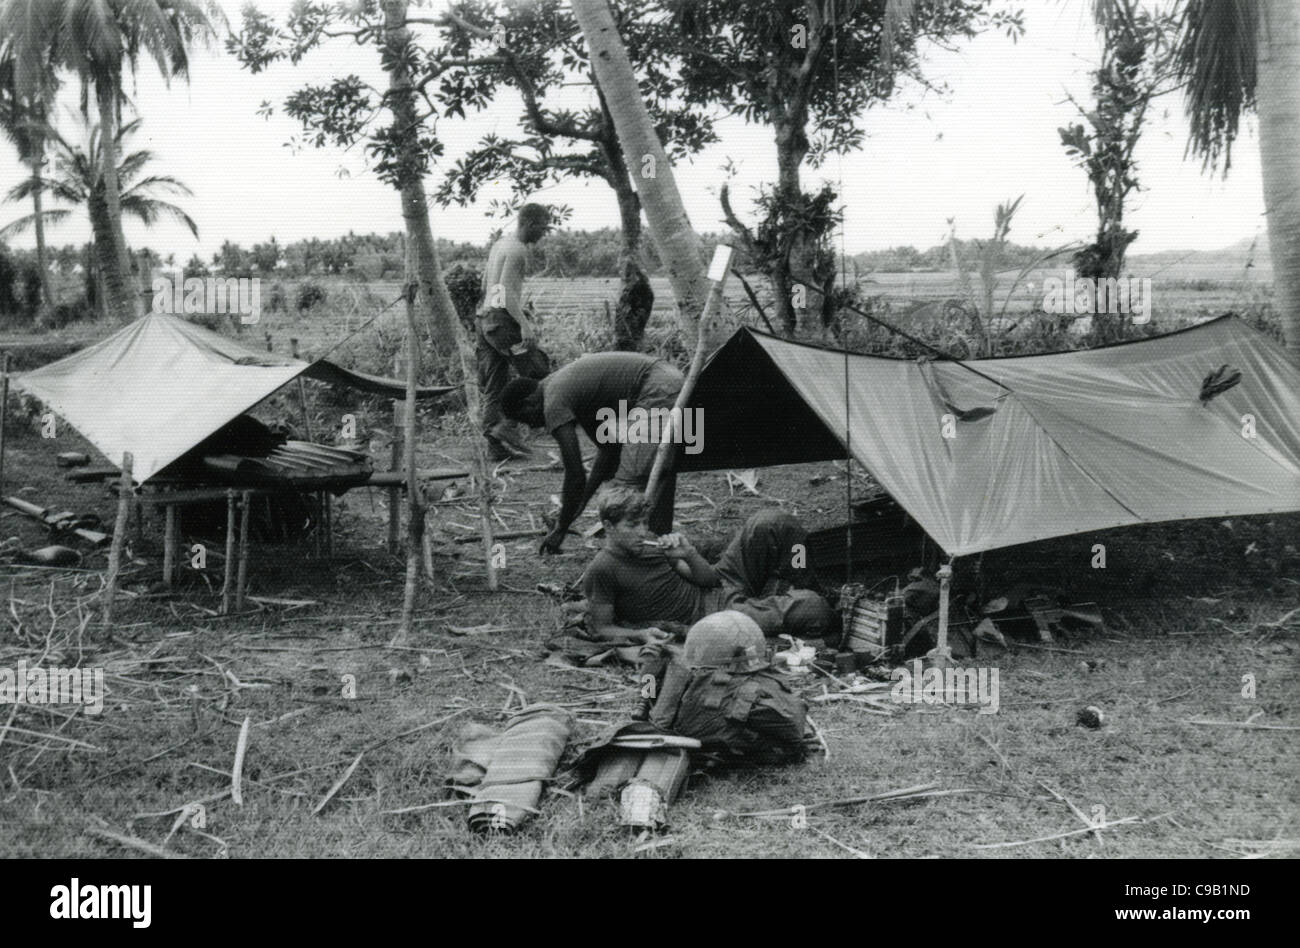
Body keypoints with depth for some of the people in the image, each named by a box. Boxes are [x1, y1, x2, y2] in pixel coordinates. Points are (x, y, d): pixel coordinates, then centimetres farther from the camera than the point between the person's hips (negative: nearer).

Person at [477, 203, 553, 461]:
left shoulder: (499, 244, 19)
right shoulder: (517, 250, -11)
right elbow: (506, 290, -21)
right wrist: (524, 324, -28)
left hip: (485, 317, 10)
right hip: (503, 318, -10)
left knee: (494, 385, 7)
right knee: (538, 375, -4)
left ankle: (497, 446, 7)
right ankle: (505, 426, -11)